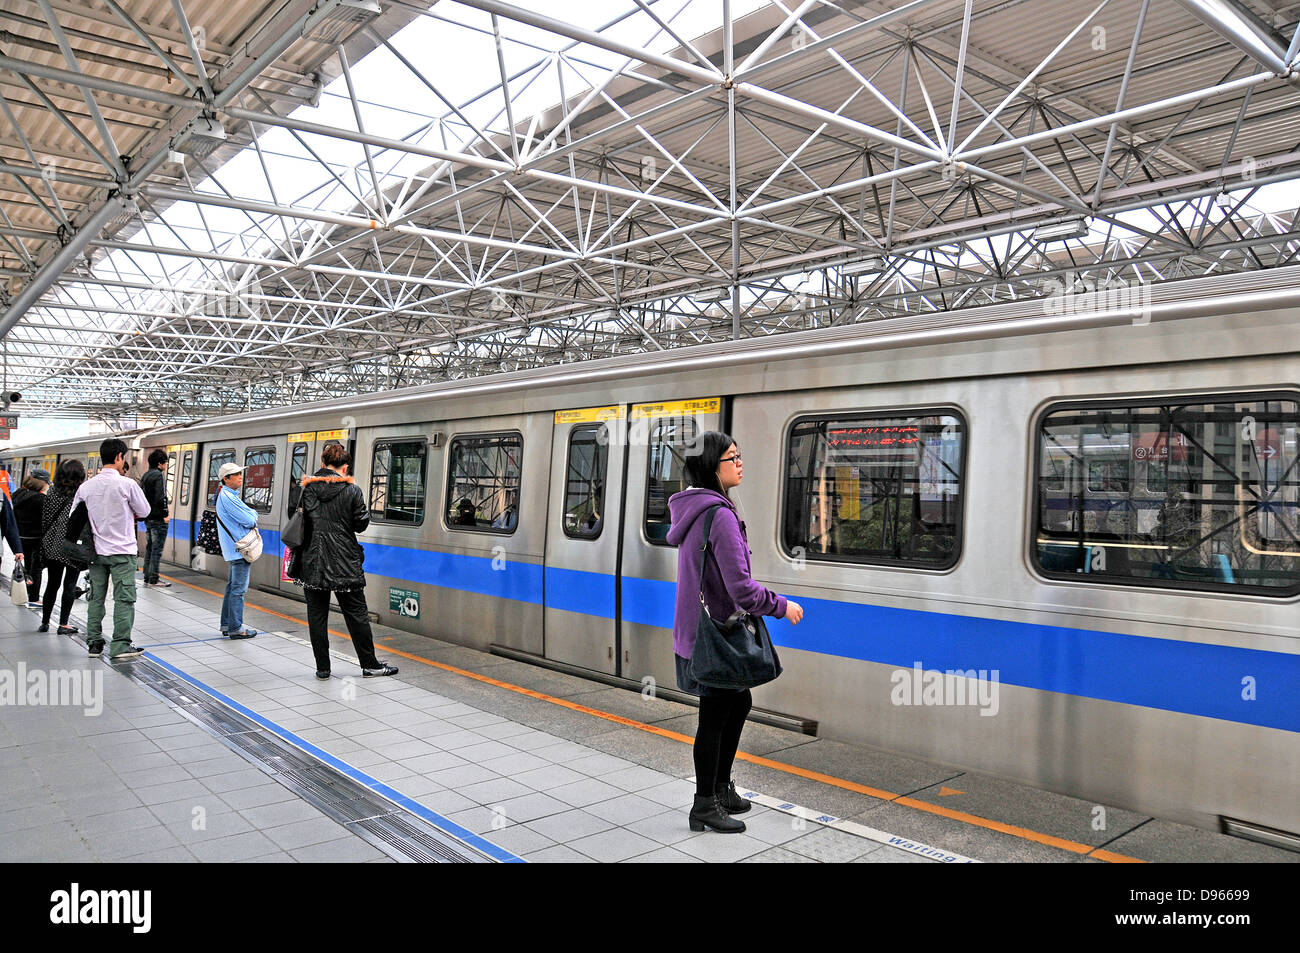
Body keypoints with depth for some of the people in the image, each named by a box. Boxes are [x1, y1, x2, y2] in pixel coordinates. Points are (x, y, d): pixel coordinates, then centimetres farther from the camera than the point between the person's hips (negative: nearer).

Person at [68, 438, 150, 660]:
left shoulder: (86, 486, 2)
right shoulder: (127, 484, -12)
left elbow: (74, 518, 11)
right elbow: (144, 511, -2)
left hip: (97, 551, 5)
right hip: (122, 550, -5)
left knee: (96, 598, 14)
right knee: (124, 599, -2)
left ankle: (94, 642, 20)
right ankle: (120, 646, -4)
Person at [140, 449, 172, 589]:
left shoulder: (145, 476, 15)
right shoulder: (159, 475, -13)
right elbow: (161, 497, -21)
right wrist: (166, 514, -14)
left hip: (148, 518, 9)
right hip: (158, 518, -9)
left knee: (149, 548, 14)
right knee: (157, 549, -5)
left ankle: (147, 578, 18)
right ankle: (153, 580, -4)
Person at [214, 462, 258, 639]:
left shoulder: (229, 495, 18)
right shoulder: (228, 497, -15)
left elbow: (250, 520, 19)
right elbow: (249, 520, -18)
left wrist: (251, 516, -2)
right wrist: (253, 514, 2)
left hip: (235, 549, 11)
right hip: (240, 549, -11)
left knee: (232, 587, 16)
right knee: (238, 588, -7)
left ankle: (227, 625, 24)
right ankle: (235, 628, -3)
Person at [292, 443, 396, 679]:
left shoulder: (307, 488, 0)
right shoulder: (352, 490, -7)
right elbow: (361, 524, -3)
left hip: (312, 562, 2)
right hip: (345, 564, -2)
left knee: (316, 615, 9)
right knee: (356, 615, 7)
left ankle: (322, 667, 12)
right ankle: (369, 664, 14)